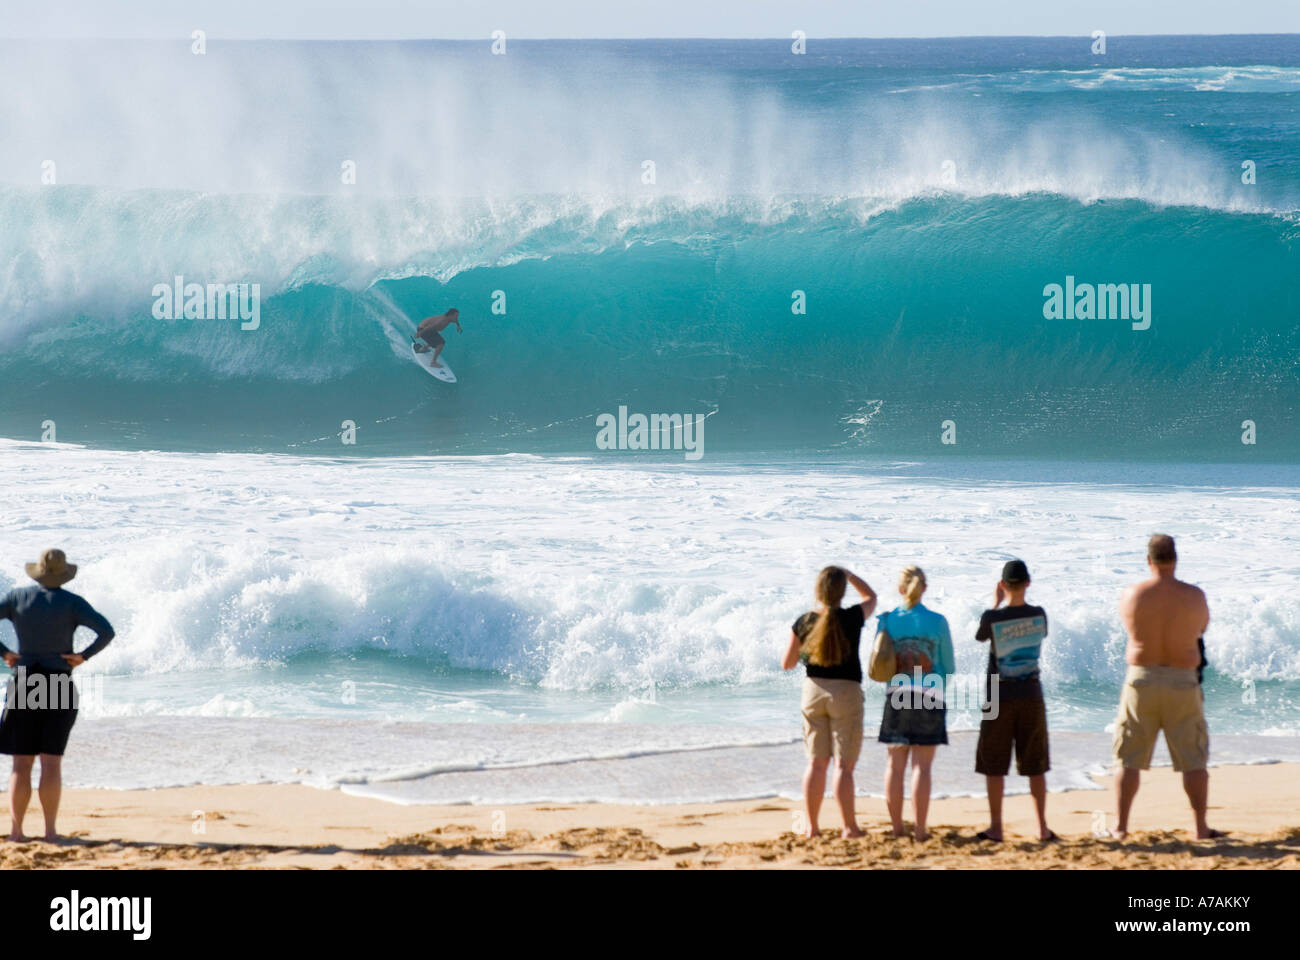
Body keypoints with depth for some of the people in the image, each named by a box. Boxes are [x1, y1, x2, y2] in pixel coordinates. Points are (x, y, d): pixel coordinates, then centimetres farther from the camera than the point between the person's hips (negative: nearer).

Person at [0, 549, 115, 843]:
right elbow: (106, 631, -15)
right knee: (51, 761, 0)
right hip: (58, 687, -1)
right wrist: (84, 656, -4)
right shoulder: (72, 603, -4)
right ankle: (50, 830, -3)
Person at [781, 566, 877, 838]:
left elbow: (787, 664, 4)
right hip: (846, 693, -3)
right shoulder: (852, 618, -11)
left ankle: (811, 826, 12)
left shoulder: (803, 623, -5)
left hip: (813, 690, 3)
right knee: (844, 764, 0)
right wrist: (848, 574, 13)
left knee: (816, 762, 10)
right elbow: (871, 597, 12)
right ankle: (849, 826, 2)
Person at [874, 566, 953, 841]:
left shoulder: (886, 621, -1)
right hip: (930, 696, -2)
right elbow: (948, 667, 1)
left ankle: (897, 827, 12)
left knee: (895, 764, 10)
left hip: (897, 697, 2)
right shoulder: (937, 622, -6)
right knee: (922, 766, 0)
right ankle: (920, 829, -1)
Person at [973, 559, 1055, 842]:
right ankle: (1042, 827, 11)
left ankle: (995, 827, 5)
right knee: (1035, 765, 10)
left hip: (999, 698, -2)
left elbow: (981, 636, 9)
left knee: (994, 765, 6)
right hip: (1031, 696, 2)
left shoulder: (992, 617, -13)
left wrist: (996, 604, 16)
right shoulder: (1039, 615, -5)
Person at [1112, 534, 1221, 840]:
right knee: (1193, 759, 8)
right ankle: (1201, 827, 8)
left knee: (1129, 758, 8)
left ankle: (1120, 826, 6)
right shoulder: (1194, 596, -7)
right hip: (1182, 683, 0)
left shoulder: (1132, 595, -6)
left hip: (1141, 679, 0)